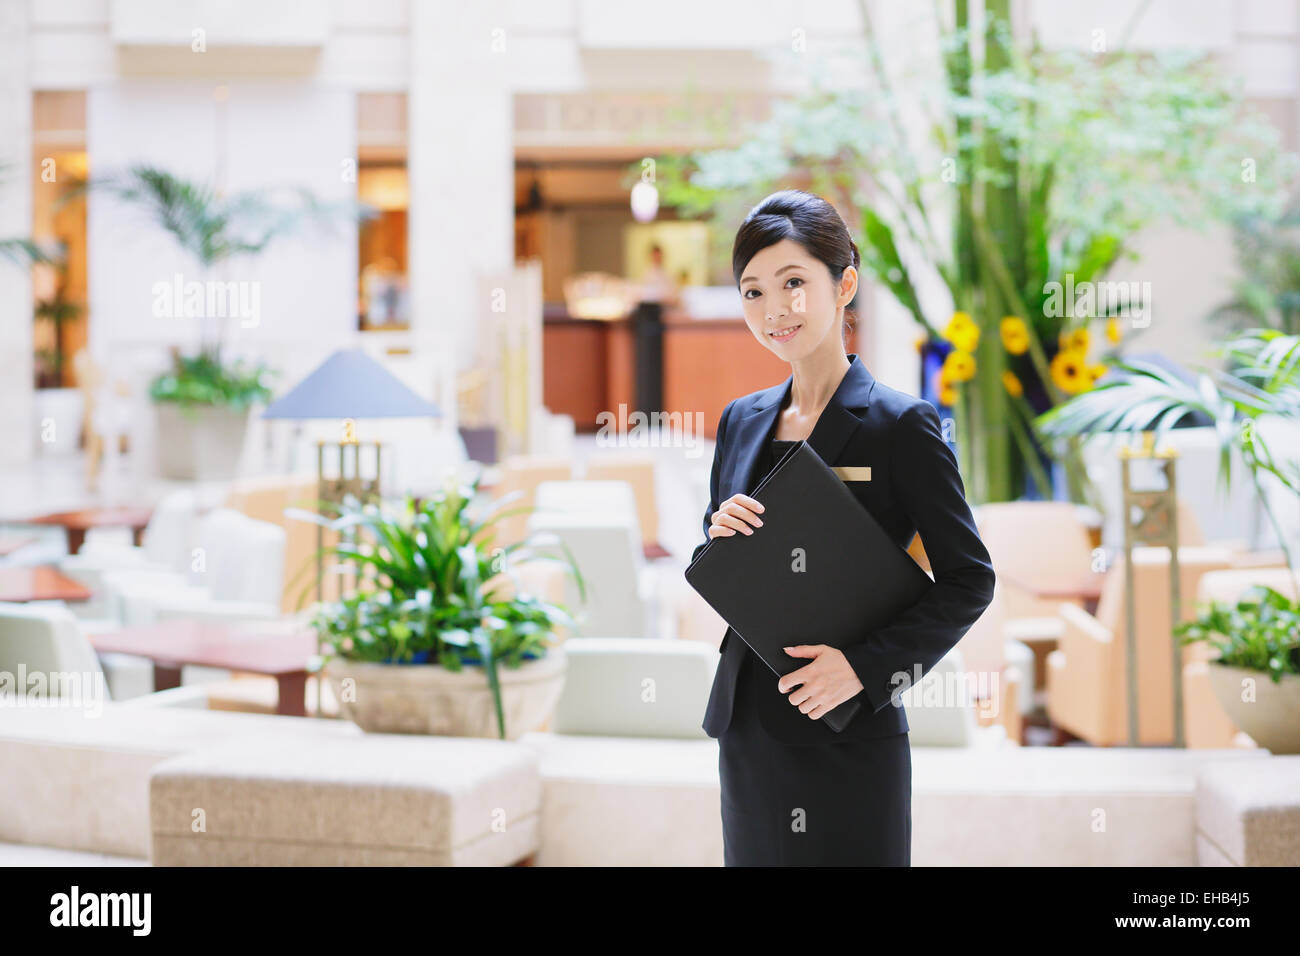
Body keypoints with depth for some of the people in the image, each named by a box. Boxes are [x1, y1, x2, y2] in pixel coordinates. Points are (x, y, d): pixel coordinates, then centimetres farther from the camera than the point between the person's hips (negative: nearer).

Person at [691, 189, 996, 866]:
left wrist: (867, 664, -18)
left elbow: (969, 581, -8)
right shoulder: (741, 421, 9)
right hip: (746, 729, 6)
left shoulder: (900, 424, -9)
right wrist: (719, 540, -6)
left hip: (848, 739, -6)